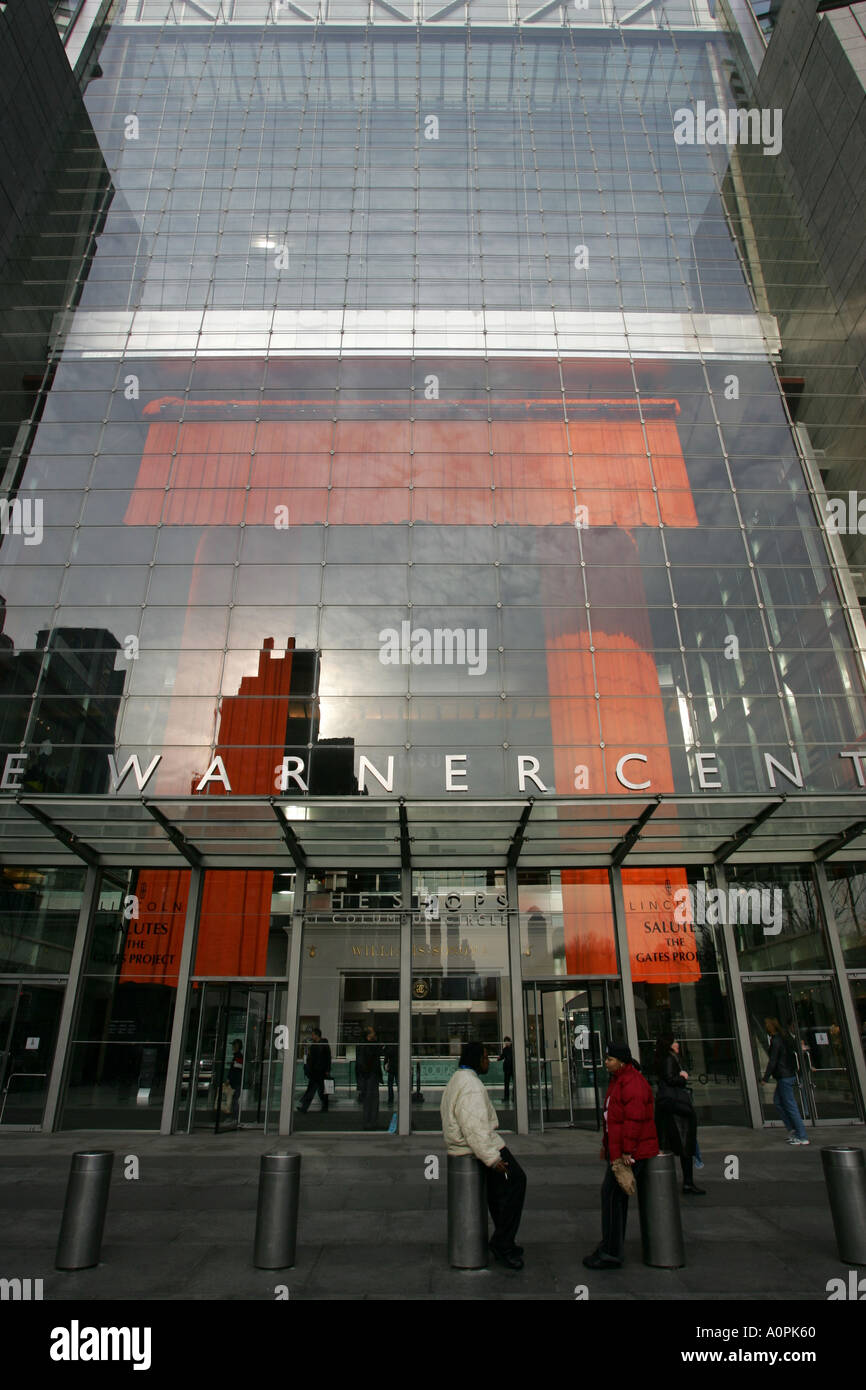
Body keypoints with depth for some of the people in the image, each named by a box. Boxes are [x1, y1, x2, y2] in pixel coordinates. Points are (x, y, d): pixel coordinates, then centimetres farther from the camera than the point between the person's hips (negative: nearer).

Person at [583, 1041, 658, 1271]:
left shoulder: (632, 1082, -20)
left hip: (630, 1152, -11)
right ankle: (613, 1246, 28)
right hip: (618, 1150, 11)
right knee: (615, 1195, 16)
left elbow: (635, 1119, -26)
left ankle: (611, 1254, -1)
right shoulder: (618, 1080, 15)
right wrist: (608, 1146, 24)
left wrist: (627, 1151, -25)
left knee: (612, 1194, -8)